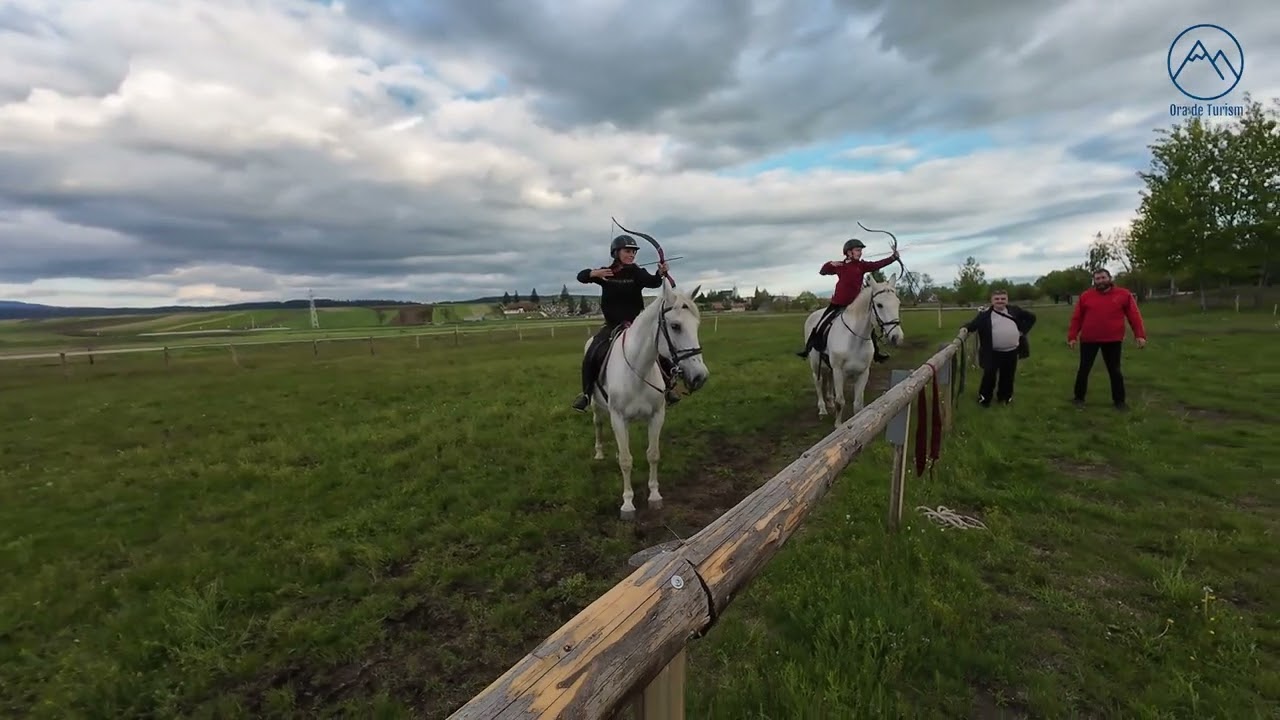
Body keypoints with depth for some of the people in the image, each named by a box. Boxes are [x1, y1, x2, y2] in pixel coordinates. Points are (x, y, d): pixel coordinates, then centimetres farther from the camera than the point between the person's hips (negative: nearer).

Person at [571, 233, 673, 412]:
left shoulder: (638, 273, -6)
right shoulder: (605, 273, -1)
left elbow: (653, 282, -25)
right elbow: (581, 276, 0)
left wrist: (661, 273, -48)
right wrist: (594, 273, -22)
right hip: (612, 326, 1)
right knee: (591, 355, -10)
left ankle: (667, 388, 9)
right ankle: (587, 393, 9)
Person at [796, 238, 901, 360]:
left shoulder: (862, 265, 3)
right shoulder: (839, 266, 2)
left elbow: (878, 264, -10)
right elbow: (822, 271, 12)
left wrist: (893, 257, -22)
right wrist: (830, 264, -5)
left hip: (855, 304, 2)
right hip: (837, 304, -2)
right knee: (821, 326, -5)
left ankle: (876, 353, 21)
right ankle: (807, 349, 10)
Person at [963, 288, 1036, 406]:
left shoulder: (1015, 310, 5)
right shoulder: (985, 314, -8)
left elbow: (1031, 317, 15)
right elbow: (973, 325, -14)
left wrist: (1023, 331, 5)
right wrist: (965, 329, -36)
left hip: (1011, 352, 4)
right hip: (993, 353, -4)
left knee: (1007, 376, 15)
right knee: (989, 376, -2)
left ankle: (1005, 397, 32)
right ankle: (984, 398, 14)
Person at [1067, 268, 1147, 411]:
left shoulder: (1124, 294, 1)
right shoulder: (1085, 296, 1)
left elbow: (1134, 316, -1)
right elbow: (1076, 318, 3)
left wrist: (1140, 335, -8)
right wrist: (1072, 337, -1)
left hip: (1113, 340, 0)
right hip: (1088, 340, 0)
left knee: (1115, 371, 10)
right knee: (1084, 369, 6)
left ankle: (1119, 400, 22)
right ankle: (1079, 398, 18)